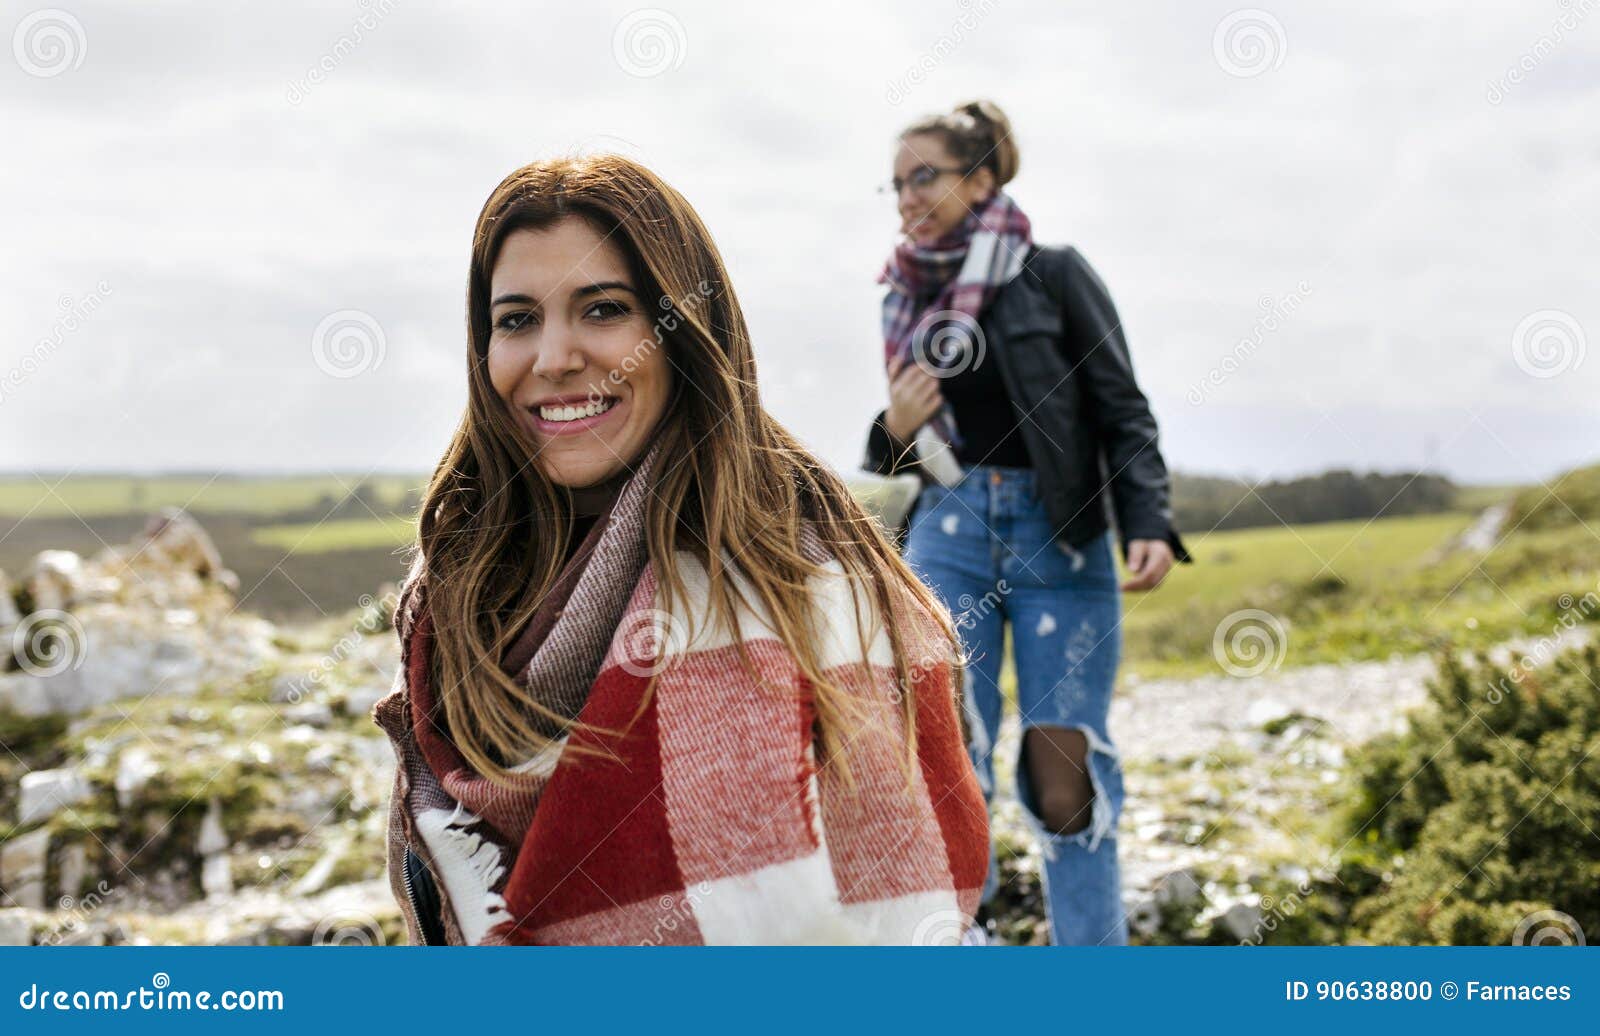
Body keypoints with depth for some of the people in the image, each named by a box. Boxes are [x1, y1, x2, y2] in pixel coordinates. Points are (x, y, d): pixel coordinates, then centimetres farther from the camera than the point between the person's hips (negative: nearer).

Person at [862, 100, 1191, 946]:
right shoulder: (907, 301, 13)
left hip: (1060, 536, -3)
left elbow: (1124, 413, -2)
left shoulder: (1053, 275, 0)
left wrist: (1148, 523, -16)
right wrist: (895, 431, -3)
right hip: (950, 533, 3)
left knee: (1066, 771, -1)